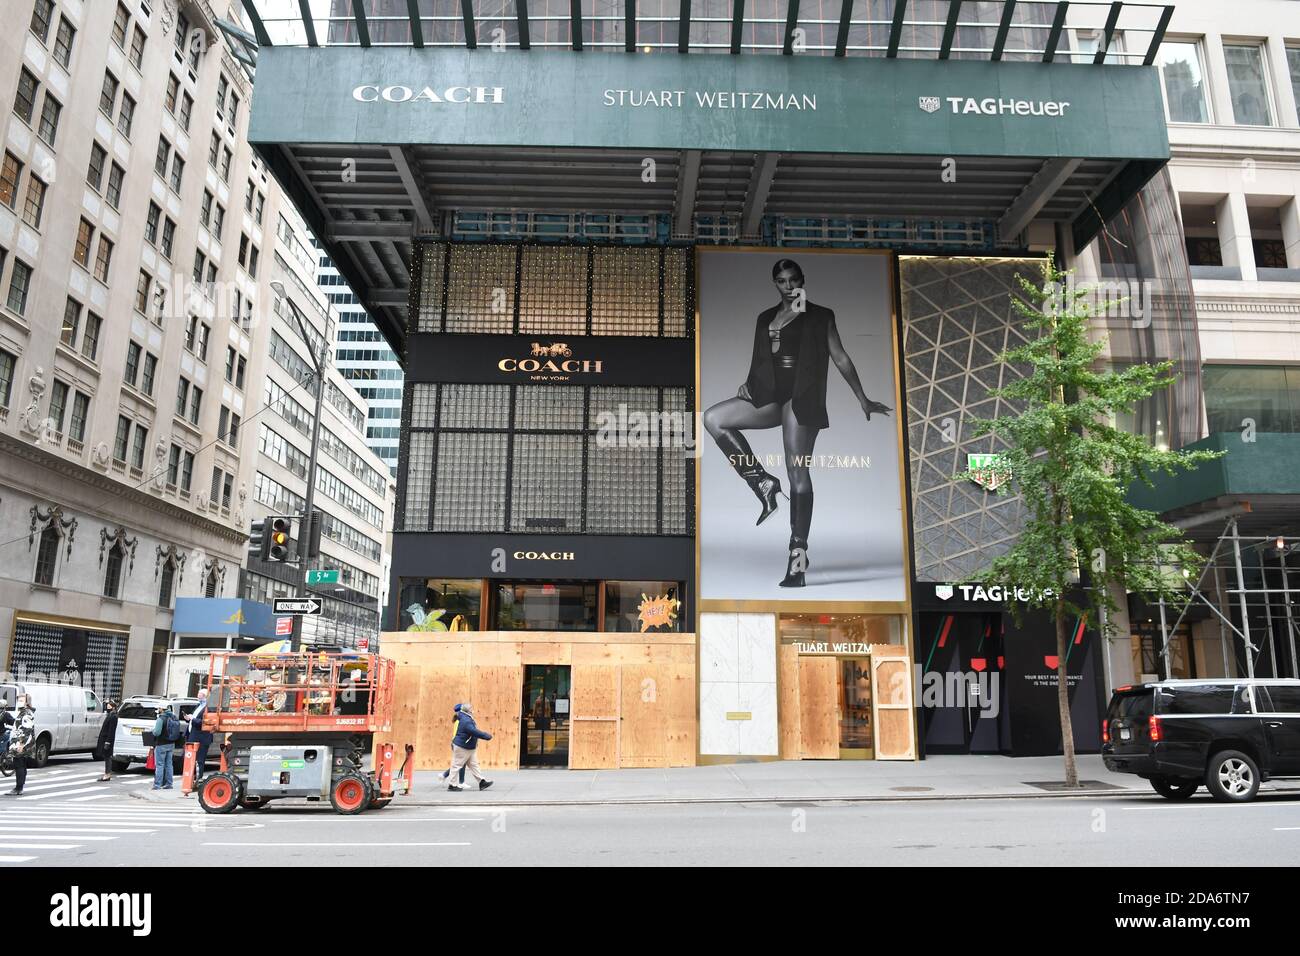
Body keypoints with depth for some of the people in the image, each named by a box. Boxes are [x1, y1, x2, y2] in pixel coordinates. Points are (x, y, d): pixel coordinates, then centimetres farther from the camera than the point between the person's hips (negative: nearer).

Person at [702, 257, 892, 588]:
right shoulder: (766, 318, 18)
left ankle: (798, 554, -7)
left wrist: (863, 400, 2)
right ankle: (761, 482, -7)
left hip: (801, 398, -5)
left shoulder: (820, 317, 5)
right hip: (772, 396, 5)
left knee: (798, 473, -10)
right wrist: (749, 385, 2)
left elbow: (840, 358, 4)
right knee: (713, 418, -15)